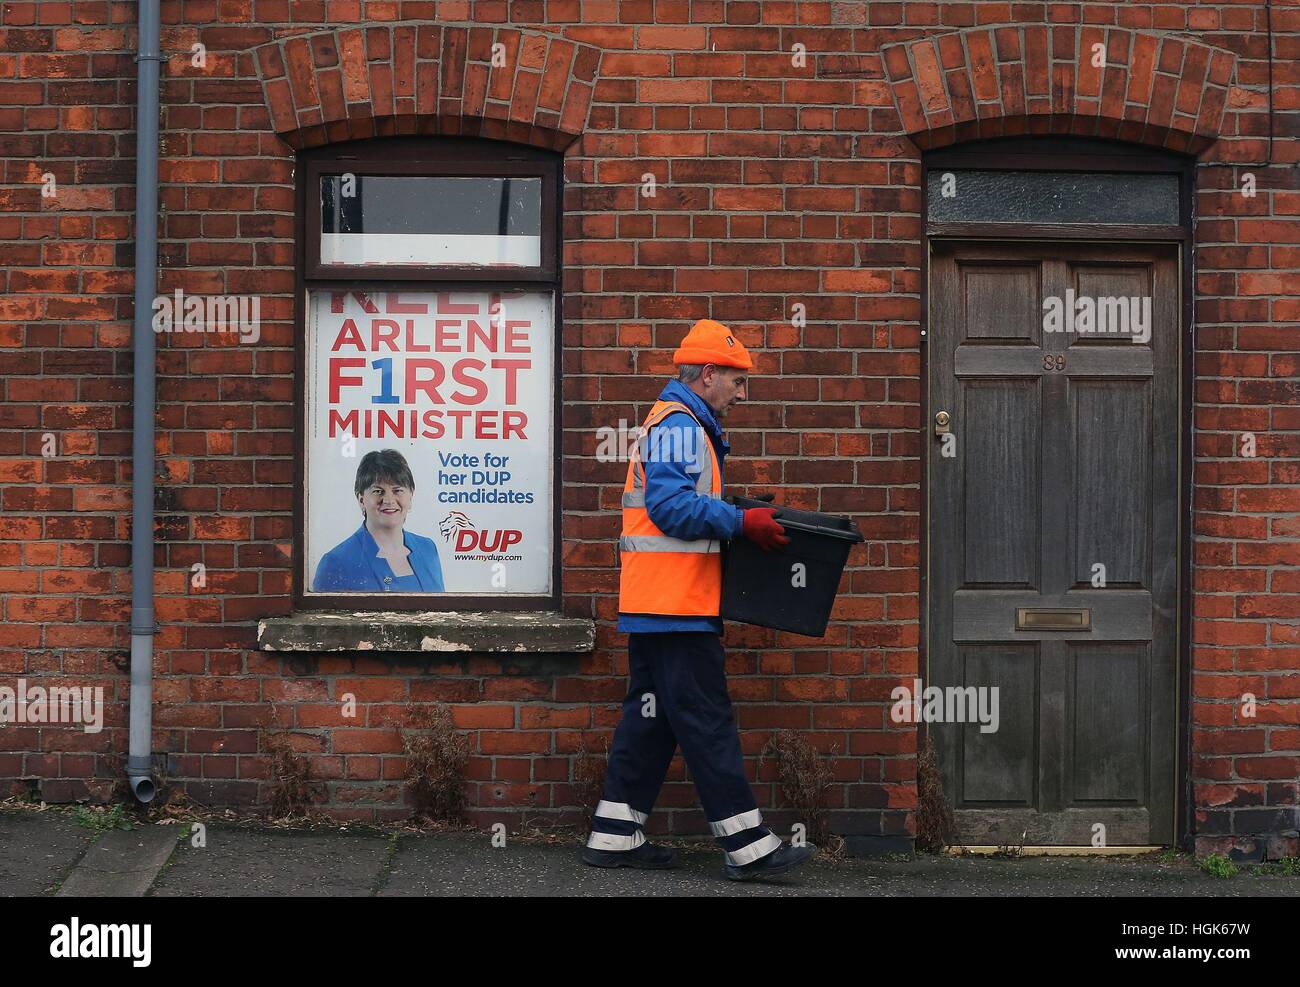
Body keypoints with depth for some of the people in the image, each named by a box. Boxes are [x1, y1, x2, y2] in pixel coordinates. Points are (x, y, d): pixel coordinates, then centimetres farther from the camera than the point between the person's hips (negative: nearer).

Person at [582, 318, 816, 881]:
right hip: (674, 604, -11)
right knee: (707, 722, -8)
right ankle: (747, 846, -6)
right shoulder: (679, 425, -11)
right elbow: (672, 506, -22)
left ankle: (614, 836, 15)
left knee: (652, 718, 12)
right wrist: (742, 522, -20)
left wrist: (737, 525, 13)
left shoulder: (681, 425, 23)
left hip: (657, 604, 11)